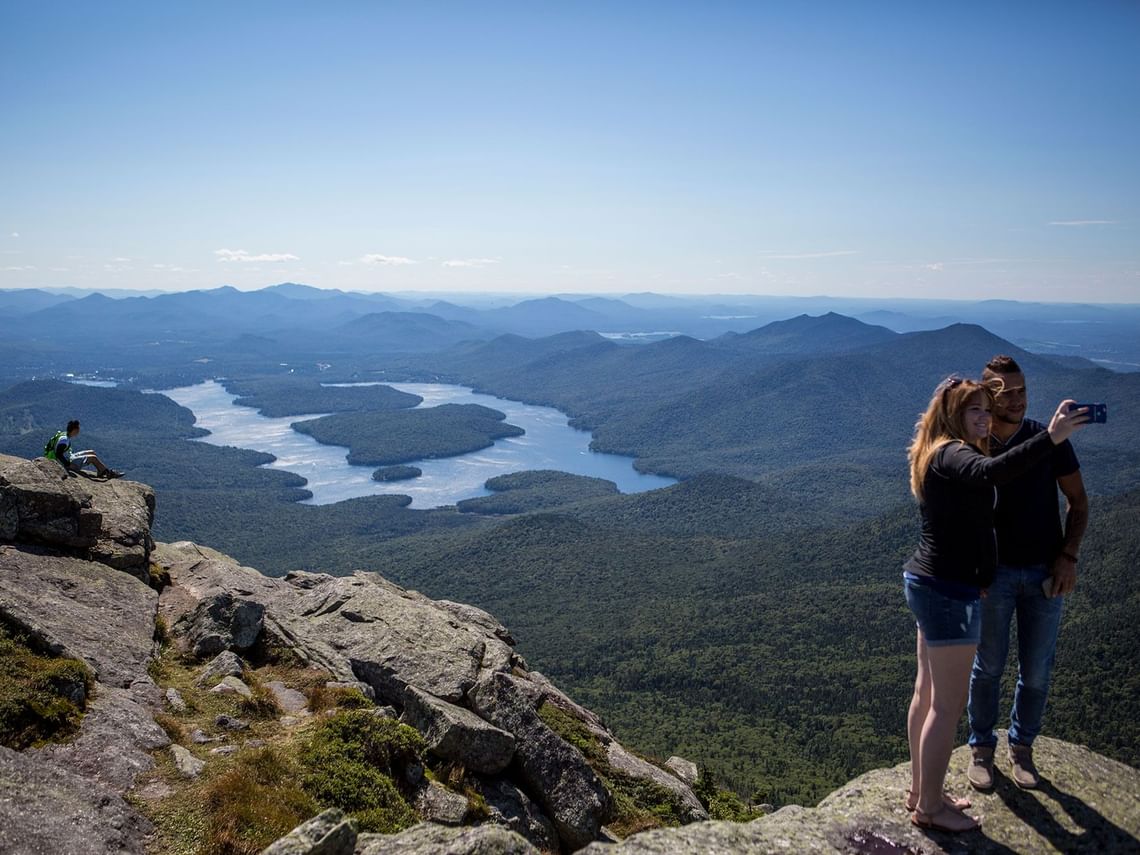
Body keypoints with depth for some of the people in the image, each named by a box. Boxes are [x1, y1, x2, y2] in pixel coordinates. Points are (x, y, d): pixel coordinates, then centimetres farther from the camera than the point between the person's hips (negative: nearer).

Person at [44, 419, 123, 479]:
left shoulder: (65, 434, 5)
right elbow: (58, 454, -29)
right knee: (93, 458, -11)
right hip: (67, 462, -10)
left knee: (92, 452, 12)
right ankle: (109, 473, -1)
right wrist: (68, 465, -27)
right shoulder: (64, 439, -26)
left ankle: (101, 471, 11)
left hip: (70, 457, 10)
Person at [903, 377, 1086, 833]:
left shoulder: (938, 455, 13)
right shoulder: (951, 455, -19)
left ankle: (920, 791, 30)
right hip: (949, 590, -11)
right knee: (948, 704, 0)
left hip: (927, 583, 11)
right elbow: (991, 472, -41)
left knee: (927, 693, 18)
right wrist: (1051, 437, -45)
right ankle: (930, 807, 11)